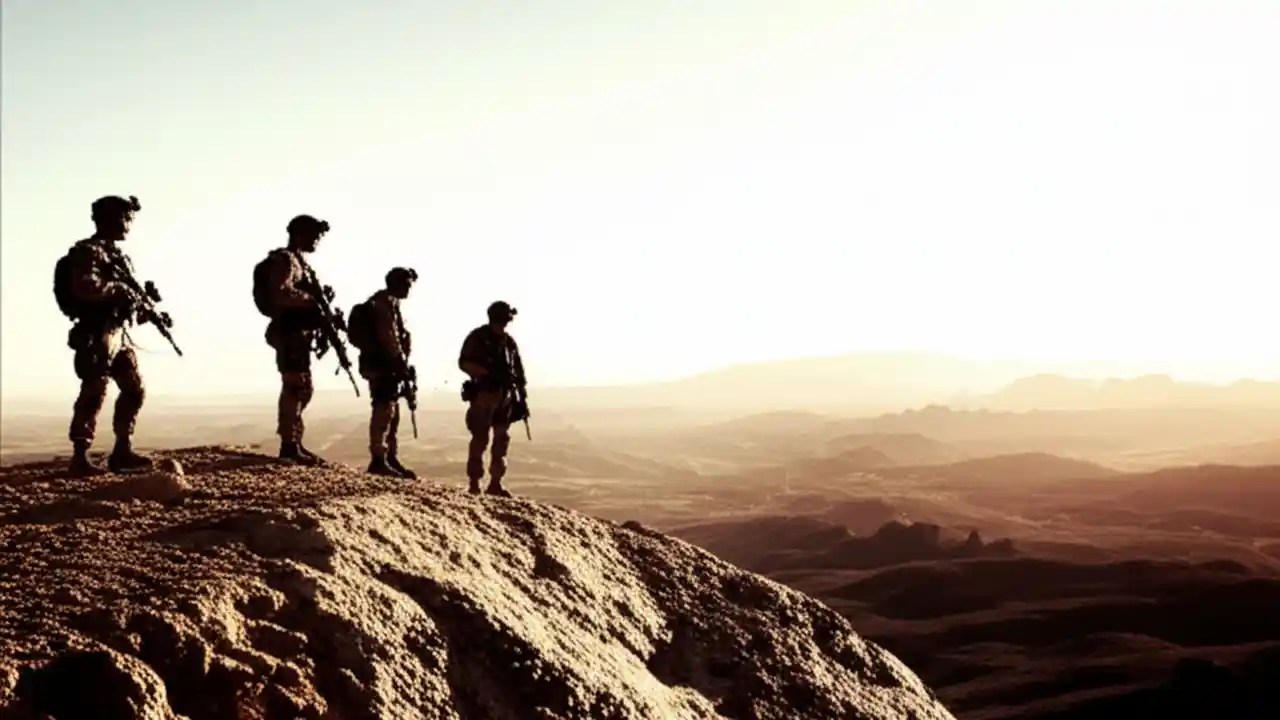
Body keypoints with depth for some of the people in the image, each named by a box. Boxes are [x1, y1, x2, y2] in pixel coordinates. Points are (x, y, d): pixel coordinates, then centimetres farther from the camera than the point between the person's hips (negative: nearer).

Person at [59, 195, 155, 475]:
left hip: (117, 334, 10)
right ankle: (80, 458, -7)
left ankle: (122, 451, 17)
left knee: (134, 389, 11)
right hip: (96, 335, -10)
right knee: (94, 394, -10)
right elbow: (84, 287, -26)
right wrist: (119, 289, -19)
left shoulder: (117, 254, 18)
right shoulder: (88, 251, -10)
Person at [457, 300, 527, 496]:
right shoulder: (477, 337, -4)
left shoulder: (508, 341, 11)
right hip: (483, 394, -6)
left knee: (502, 439, 6)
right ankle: (474, 483, -4)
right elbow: (464, 363, -10)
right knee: (480, 438, -8)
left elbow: (518, 369, 15)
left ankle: (495, 483, 12)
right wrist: (489, 373, -22)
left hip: (505, 396, 6)